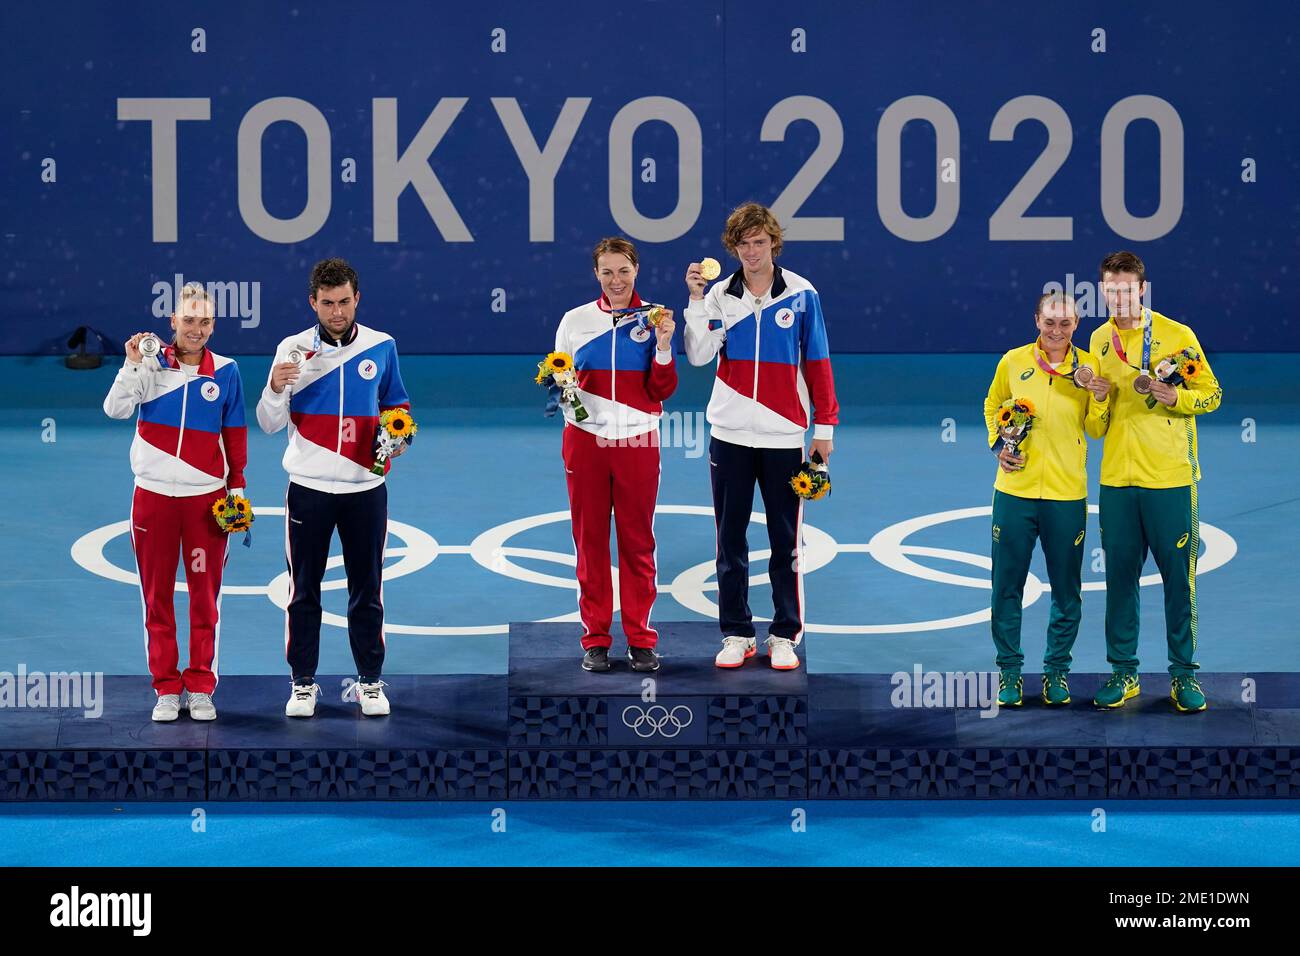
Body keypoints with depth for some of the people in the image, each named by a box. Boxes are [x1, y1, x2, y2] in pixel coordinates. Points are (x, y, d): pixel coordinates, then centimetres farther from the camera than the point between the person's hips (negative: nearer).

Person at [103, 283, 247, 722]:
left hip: (206, 497, 0)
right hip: (154, 494, 0)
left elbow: (234, 435, 8)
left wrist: (236, 486, 4)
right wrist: (133, 364, -20)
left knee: (205, 596, 3)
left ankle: (201, 689, 11)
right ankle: (166, 690, 12)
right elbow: (115, 409, -11)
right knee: (157, 597, 4)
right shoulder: (151, 364, 0)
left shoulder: (225, 371, 2)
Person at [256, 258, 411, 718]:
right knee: (304, 592, 4)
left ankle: (370, 681, 16)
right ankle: (303, 683, 12)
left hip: (365, 488, 1)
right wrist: (275, 390, -22)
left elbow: (396, 404, 16)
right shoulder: (293, 349, -2)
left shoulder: (382, 347, 2)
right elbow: (270, 425, -2)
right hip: (309, 487, -1)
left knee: (367, 591, 6)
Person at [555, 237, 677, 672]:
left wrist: (664, 346, -14)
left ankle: (640, 639, 12)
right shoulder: (575, 320, 4)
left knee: (638, 542, 4)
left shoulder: (653, 319, 2)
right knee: (590, 540, 3)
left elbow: (662, 390, 0)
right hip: (586, 438, 1)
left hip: (638, 441, -1)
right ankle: (595, 639, 11)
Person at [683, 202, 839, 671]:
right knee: (730, 540, 6)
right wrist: (696, 298, -13)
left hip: (783, 436, -2)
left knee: (786, 541, 2)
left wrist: (824, 426, 0)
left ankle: (785, 635, 9)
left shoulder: (801, 294, 0)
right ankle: (736, 634, 13)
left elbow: (817, 363, 3)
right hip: (730, 434, 2)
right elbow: (700, 355, -6)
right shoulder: (720, 295, 4)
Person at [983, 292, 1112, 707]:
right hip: (1015, 489, 0)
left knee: (1066, 590, 6)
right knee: (1007, 586, 4)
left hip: (1066, 494, 0)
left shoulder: (1088, 367, 0)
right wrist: (997, 443, 1)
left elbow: (1096, 431, 5)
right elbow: (993, 406, 17)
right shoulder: (1013, 362, 1)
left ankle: (1057, 669, 20)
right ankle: (1009, 669, 16)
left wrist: (1099, 400, -14)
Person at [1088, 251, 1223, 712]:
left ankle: (1184, 673, 8)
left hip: (1170, 477, -4)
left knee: (1178, 574, -1)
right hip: (1116, 478, 4)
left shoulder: (1176, 336, -5)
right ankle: (1123, 671, 16)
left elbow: (1212, 395, -1)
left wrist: (1176, 397, -20)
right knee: (1120, 573, 7)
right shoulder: (1100, 340, 10)